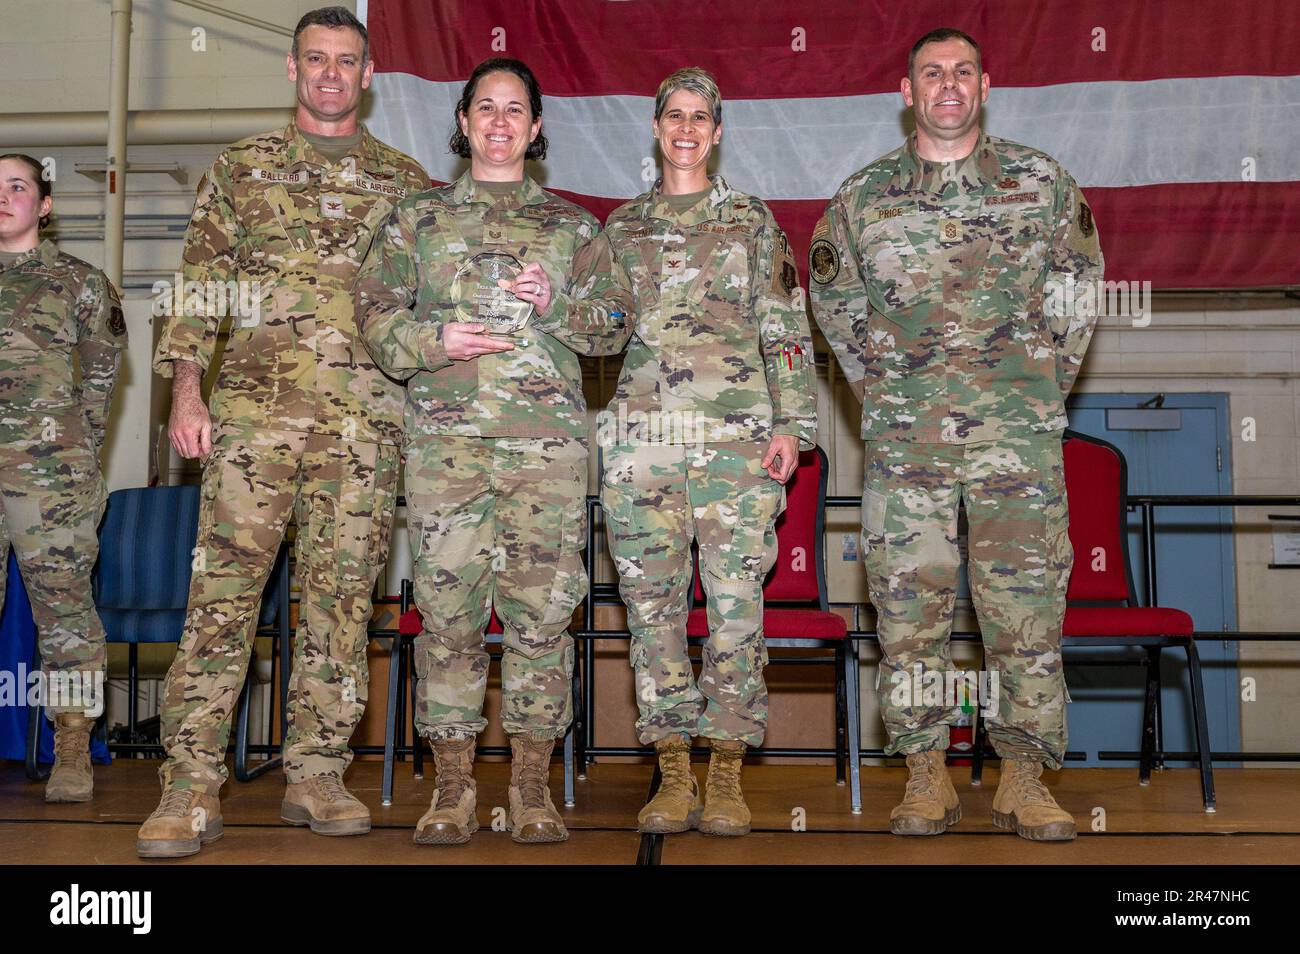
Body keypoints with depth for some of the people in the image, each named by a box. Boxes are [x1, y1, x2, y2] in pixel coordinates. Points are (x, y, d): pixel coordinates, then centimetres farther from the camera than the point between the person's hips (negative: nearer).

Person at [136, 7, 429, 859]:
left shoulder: (407, 182, 14)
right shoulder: (242, 168, 13)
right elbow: (201, 283, 9)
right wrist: (186, 389, -2)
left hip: (367, 420, 1)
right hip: (256, 407, -1)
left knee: (343, 596, 2)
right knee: (223, 589, -6)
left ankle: (317, 775, 12)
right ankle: (192, 785, 0)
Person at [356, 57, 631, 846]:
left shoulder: (571, 225, 16)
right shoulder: (418, 219, 16)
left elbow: (614, 320, 11)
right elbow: (376, 310, 9)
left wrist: (556, 305, -7)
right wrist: (434, 341, -9)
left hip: (549, 438, 0)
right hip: (445, 438, 0)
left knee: (542, 610, -1)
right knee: (448, 609, -1)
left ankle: (533, 784, 10)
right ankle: (453, 786, 10)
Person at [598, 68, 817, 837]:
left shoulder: (753, 222, 12)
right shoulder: (622, 227, 17)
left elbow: (786, 329, 7)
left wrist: (791, 424, -3)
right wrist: (594, 425, 11)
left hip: (737, 435, -2)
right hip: (643, 437, 2)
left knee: (736, 602, -4)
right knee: (654, 602, 1)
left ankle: (726, 775, 5)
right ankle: (674, 775, 9)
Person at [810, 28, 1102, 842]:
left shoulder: (1043, 181, 8)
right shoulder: (863, 196, 8)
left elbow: (1080, 286, 15)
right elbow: (832, 296, 18)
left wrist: (1047, 383, 8)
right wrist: (877, 386, 11)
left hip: (1020, 435, 0)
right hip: (905, 438, 1)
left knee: (1027, 604, 0)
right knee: (909, 603, 2)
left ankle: (1024, 775, 13)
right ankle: (927, 774, 14)